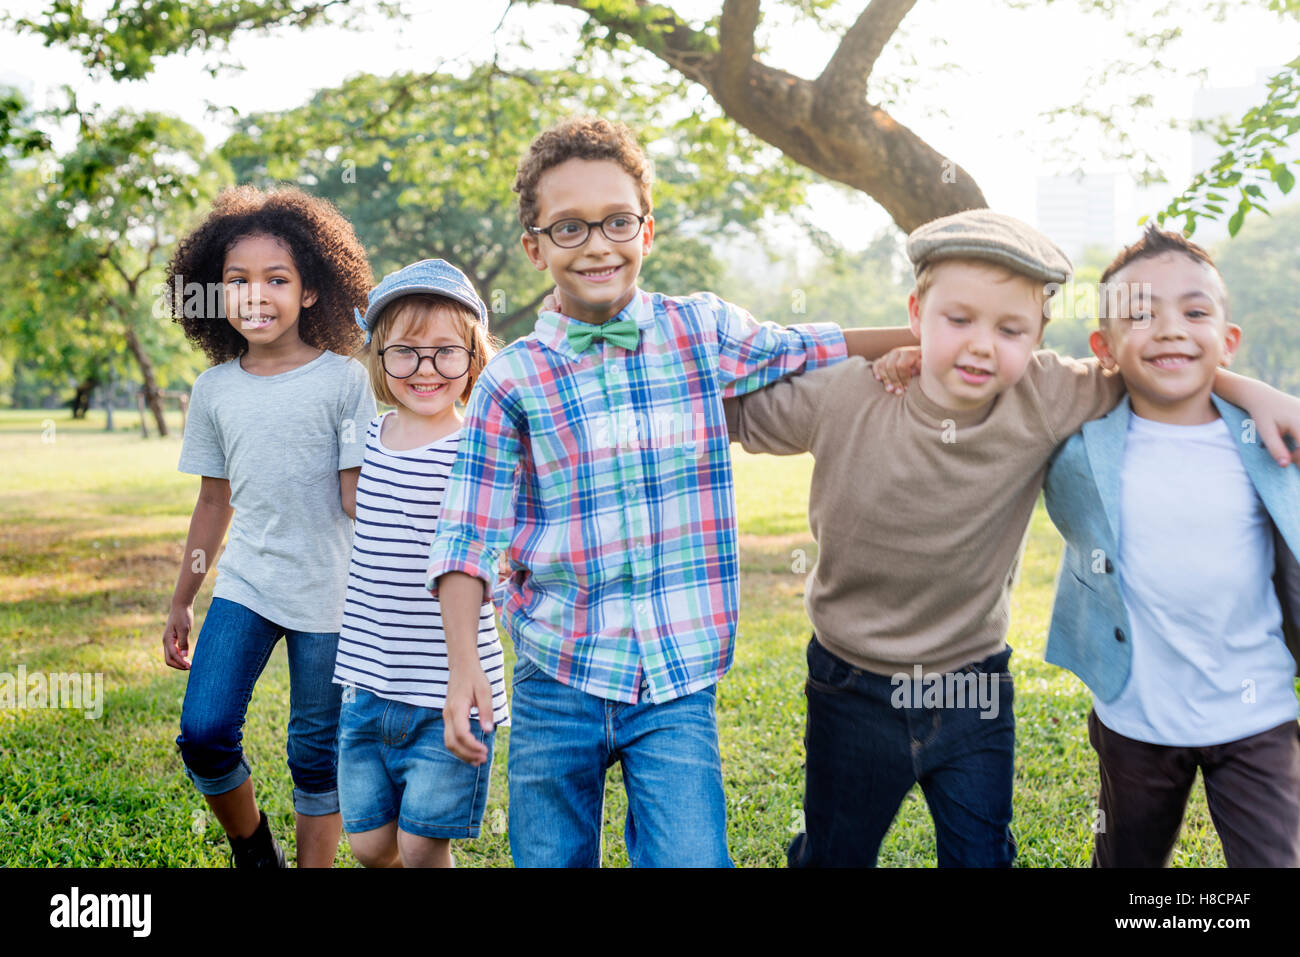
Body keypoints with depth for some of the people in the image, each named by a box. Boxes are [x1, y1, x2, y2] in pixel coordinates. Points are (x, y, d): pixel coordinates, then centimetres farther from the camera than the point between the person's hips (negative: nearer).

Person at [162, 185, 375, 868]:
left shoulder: (345, 381, -7)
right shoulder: (214, 390, 5)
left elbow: (358, 497, -7)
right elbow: (215, 502, 14)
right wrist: (181, 602, 18)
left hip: (328, 594, -3)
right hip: (245, 583, 3)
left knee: (317, 755, 5)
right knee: (203, 733, -8)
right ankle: (253, 849, 19)